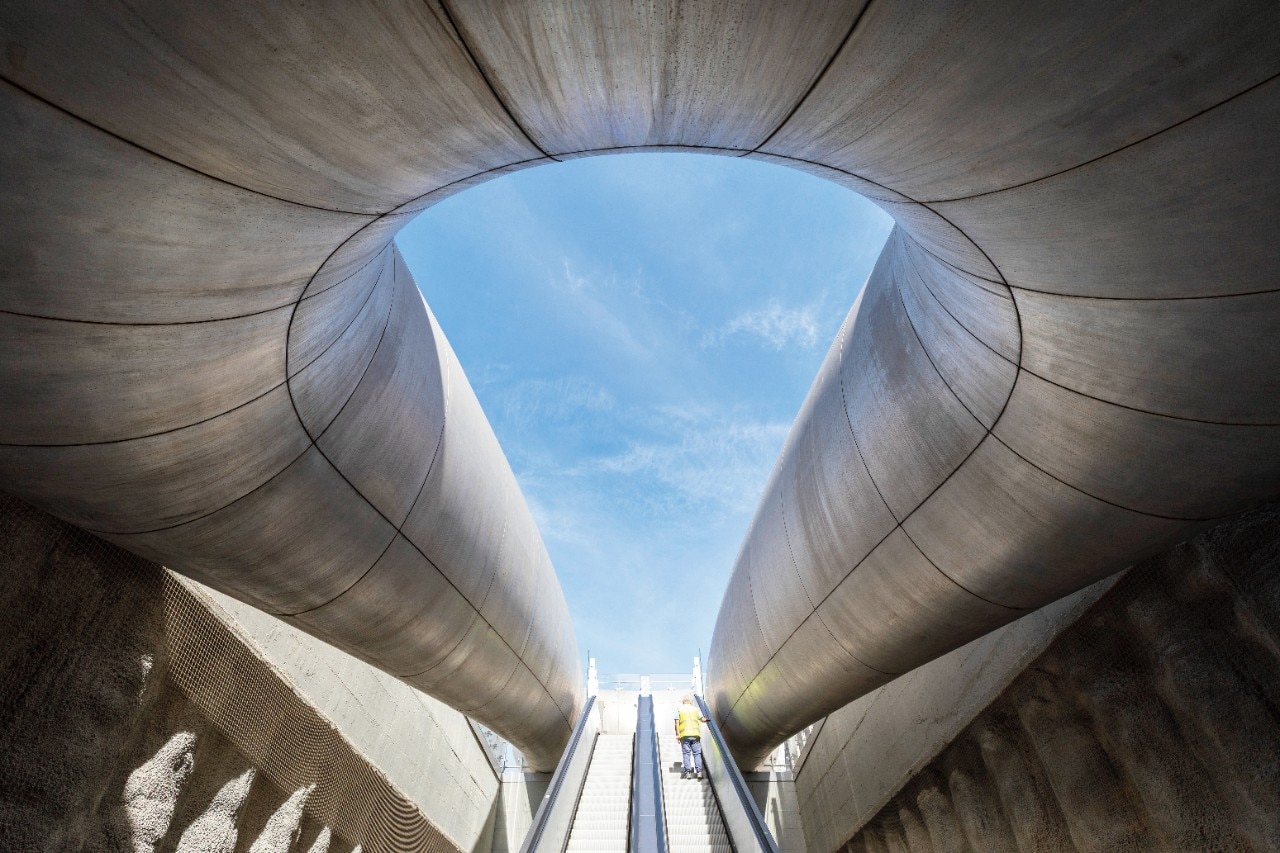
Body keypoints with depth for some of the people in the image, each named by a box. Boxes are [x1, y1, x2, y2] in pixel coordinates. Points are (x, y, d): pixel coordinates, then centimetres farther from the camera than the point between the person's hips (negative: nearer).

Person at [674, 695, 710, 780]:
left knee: (686, 753, 3)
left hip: (684, 735, -1)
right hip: (695, 734, 1)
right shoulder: (695, 709, 11)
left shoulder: (679, 709, 9)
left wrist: (677, 734, 1)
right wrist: (707, 720, 24)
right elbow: (702, 719, 3)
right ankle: (699, 771, -2)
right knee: (697, 753, 5)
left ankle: (687, 771, -3)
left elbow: (677, 722, 1)